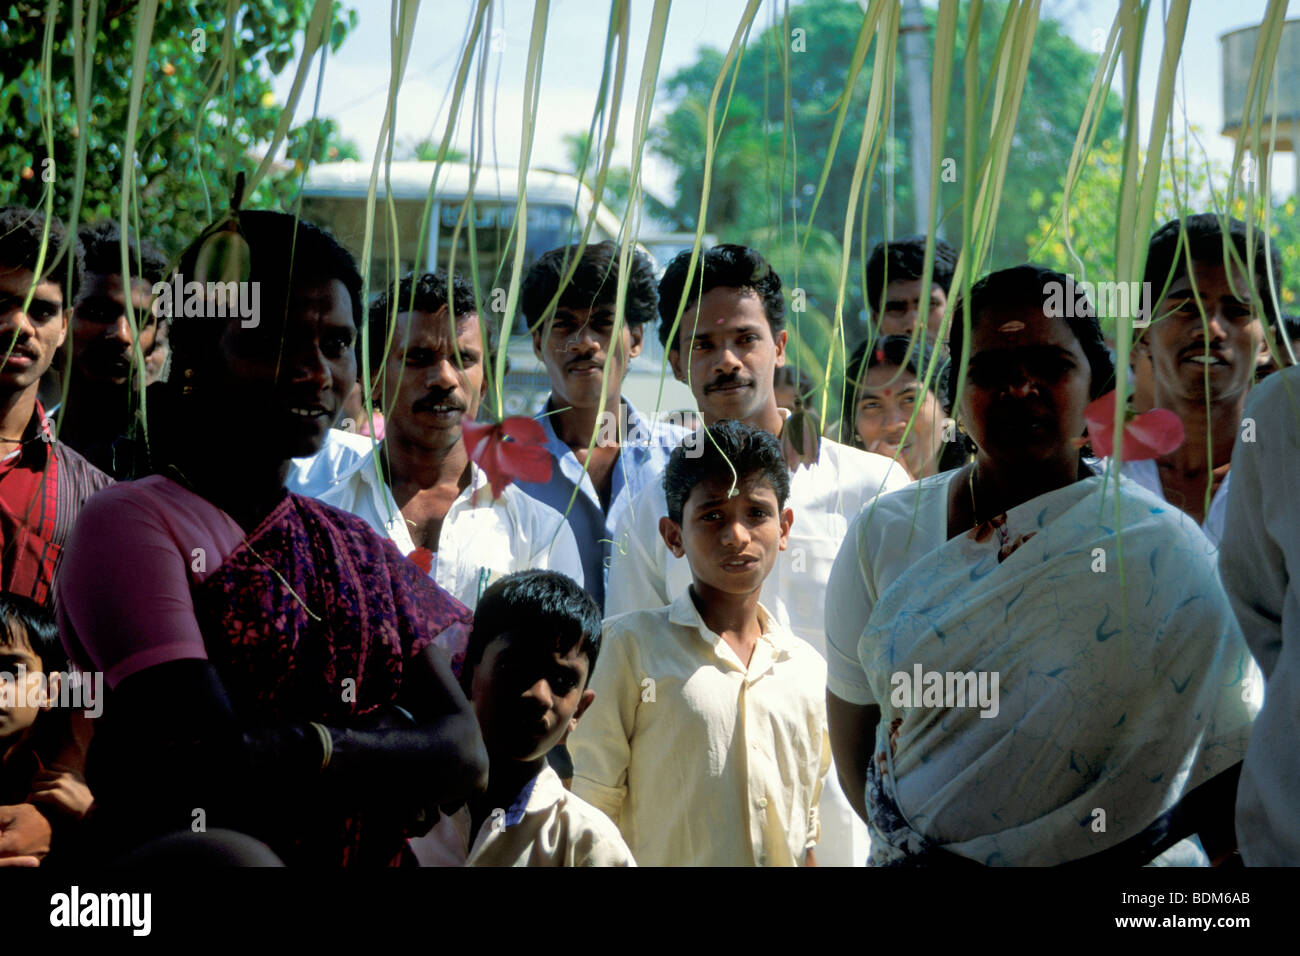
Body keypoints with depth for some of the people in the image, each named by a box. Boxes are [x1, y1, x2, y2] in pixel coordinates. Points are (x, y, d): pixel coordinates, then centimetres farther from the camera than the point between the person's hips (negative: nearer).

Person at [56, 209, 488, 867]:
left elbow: (467, 755, 5)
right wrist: (387, 742, -2)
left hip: (368, 858, 5)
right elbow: (215, 770, -13)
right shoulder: (134, 521, -2)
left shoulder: (360, 551, 15)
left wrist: (308, 746, -9)